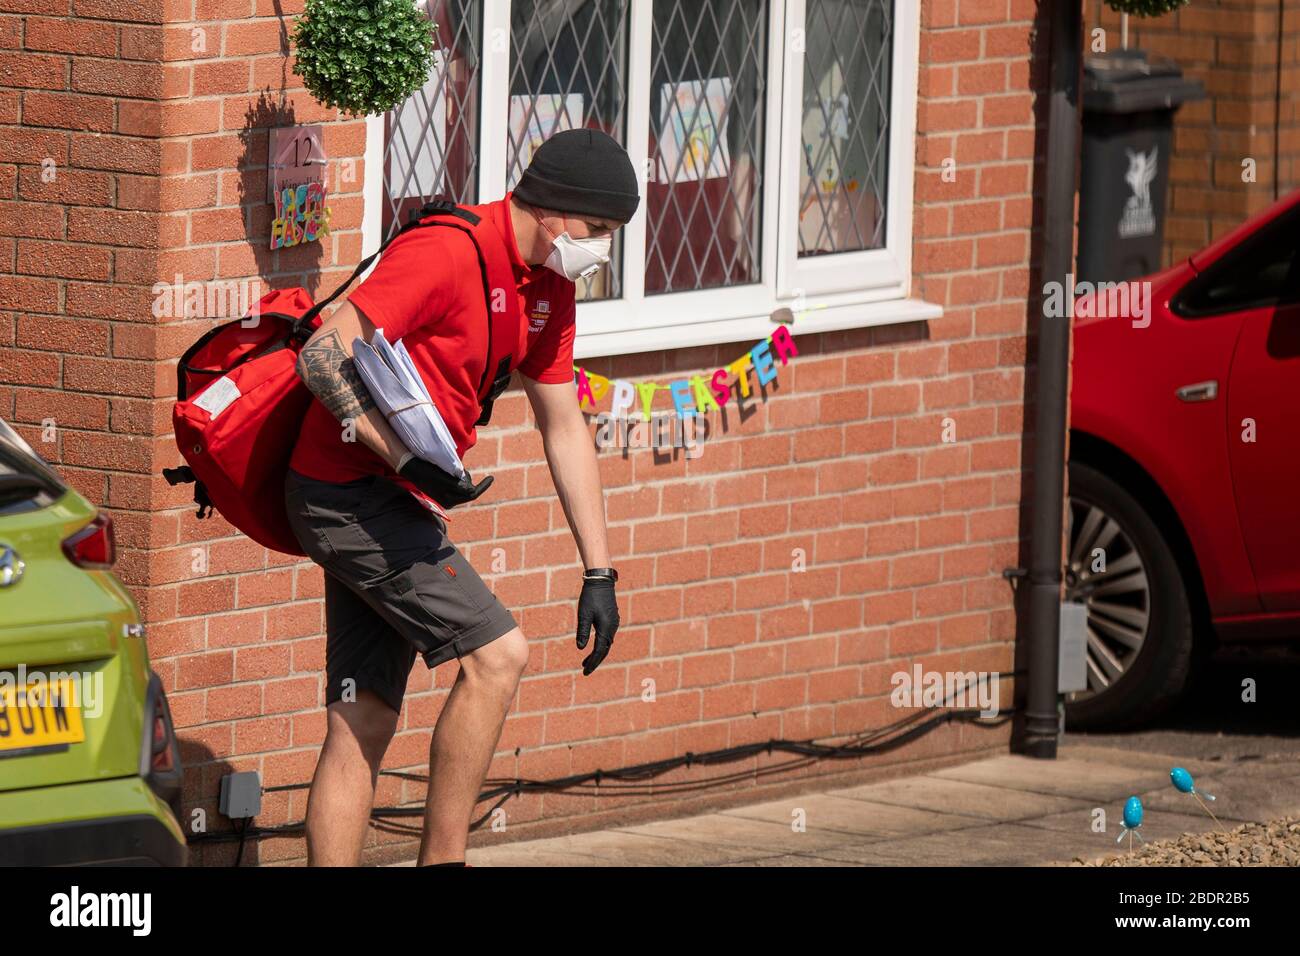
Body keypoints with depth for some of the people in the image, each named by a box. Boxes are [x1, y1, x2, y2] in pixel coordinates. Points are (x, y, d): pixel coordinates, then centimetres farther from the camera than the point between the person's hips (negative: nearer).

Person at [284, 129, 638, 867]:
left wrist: (600, 573, 14)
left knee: (363, 728, 7)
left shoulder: (548, 289, 11)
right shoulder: (448, 252, -18)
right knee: (497, 653, -16)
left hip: (393, 503, 9)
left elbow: (565, 428, 17)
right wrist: (407, 461, -29)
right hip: (350, 494, -9)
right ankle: (442, 860, -11)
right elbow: (324, 357, -23)